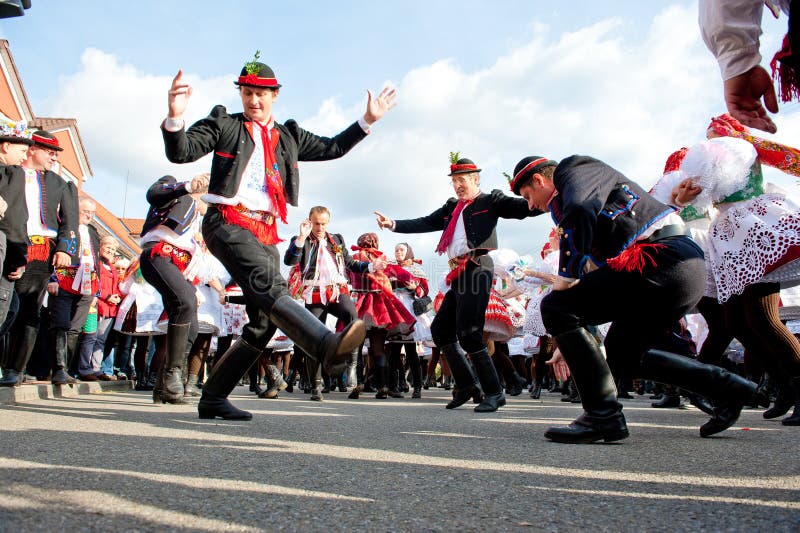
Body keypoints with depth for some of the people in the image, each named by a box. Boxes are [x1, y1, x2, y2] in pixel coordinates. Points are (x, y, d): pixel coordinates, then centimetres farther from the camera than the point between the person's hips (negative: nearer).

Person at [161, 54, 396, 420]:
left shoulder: (288, 136, 23)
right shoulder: (224, 124, 11)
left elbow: (332, 148, 26)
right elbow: (181, 153, 0)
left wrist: (368, 120, 20)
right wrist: (175, 117, -20)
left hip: (265, 231, 6)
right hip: (228, 221, -6)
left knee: (264, 321, -1)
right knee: (270, 286, -31)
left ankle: (213, 399, 9)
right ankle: (327, 347, -52)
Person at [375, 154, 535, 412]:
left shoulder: (490, 201, 3)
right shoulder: (451, 207, 22)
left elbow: (524, 209, -10)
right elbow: (424, 223, 17)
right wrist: (393, 224, 7)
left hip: (477, 269, -8)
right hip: (458, 274, 8)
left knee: (468, 333, -15)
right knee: (440, 329, 10)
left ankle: (494, 392, -3)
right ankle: (466, 385, 19)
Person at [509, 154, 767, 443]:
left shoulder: (573, 168, 1)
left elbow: (580, 210, -25)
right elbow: (590, 271, 27)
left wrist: (566, 277, -14)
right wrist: (568, 342, 23)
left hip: (664, 260, -11)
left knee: (555, 307, -13)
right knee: (621, 349, 25)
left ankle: (603, 416, -11)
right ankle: (728, 387, 27)